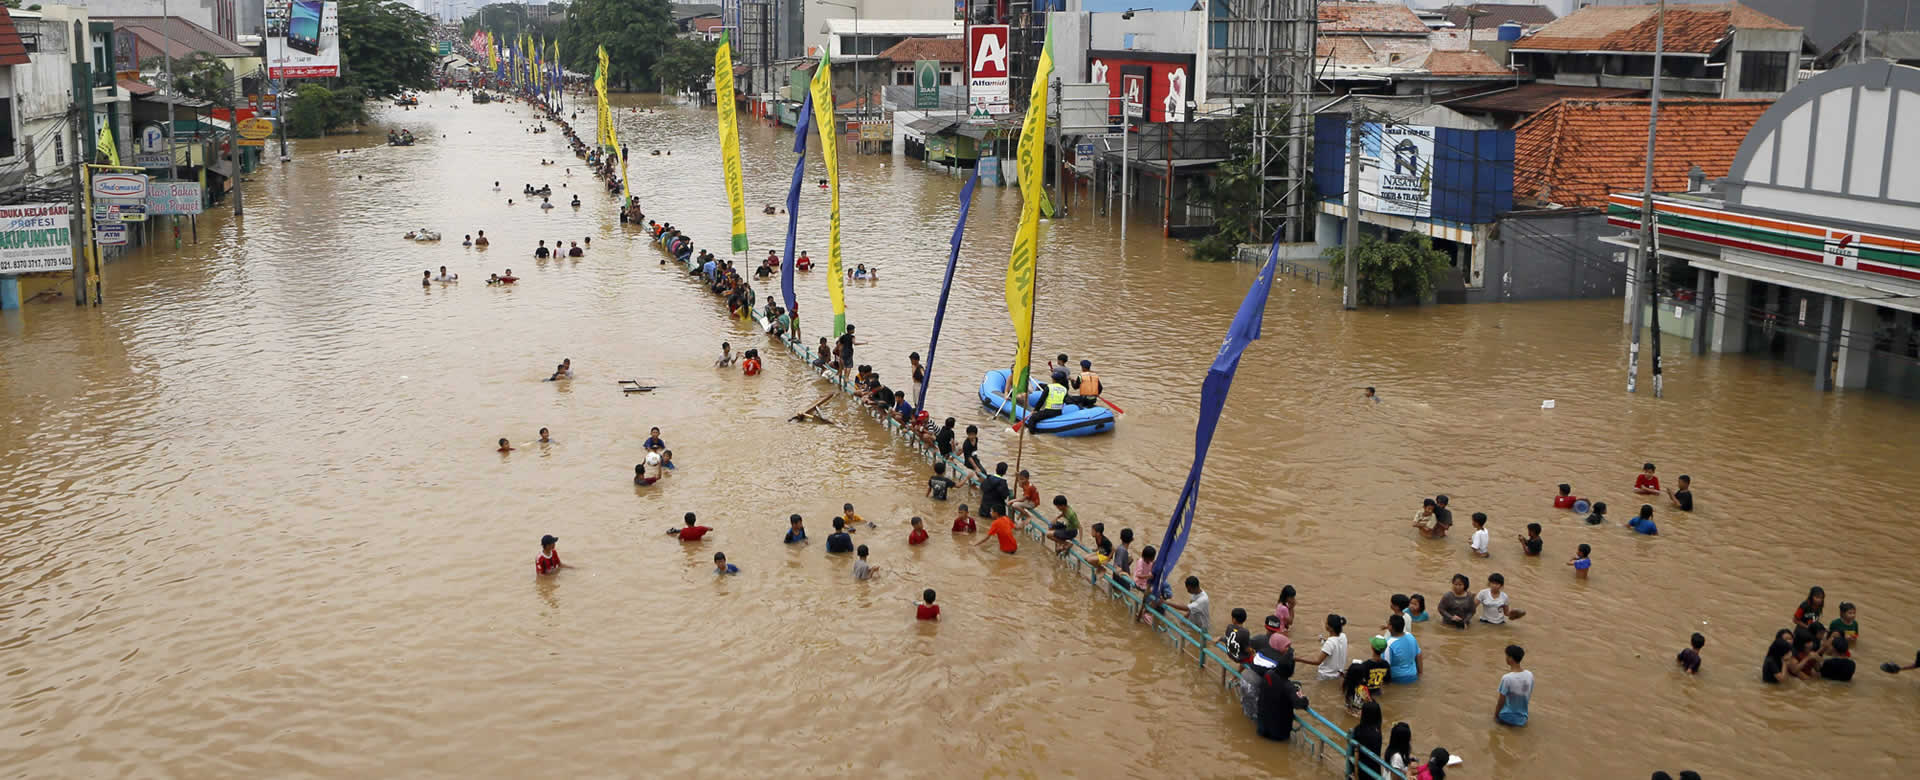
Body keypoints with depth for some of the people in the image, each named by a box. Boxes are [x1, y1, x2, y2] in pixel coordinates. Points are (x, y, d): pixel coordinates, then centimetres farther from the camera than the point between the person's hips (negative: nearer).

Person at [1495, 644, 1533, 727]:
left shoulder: (1506, 678, -26)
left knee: (1496, 709, 28)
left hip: (1508, 718, -5)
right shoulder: (1530, 675, -8)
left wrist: (1495, 715, 0)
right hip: (1523, 719, 5)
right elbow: (1529, 698, 5)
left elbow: (1501, 702, -17)